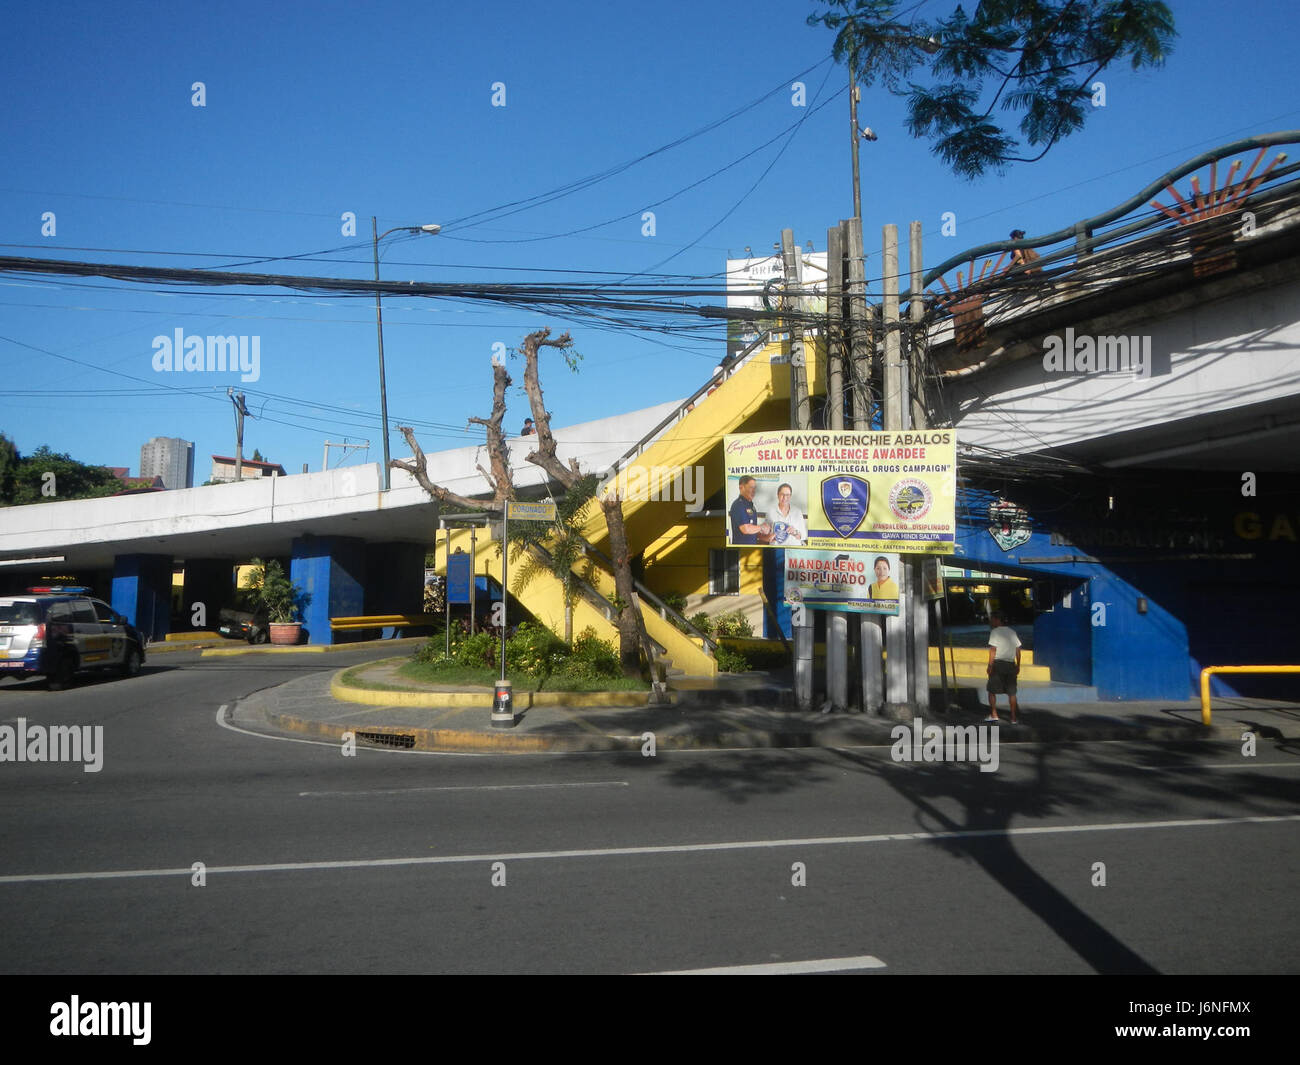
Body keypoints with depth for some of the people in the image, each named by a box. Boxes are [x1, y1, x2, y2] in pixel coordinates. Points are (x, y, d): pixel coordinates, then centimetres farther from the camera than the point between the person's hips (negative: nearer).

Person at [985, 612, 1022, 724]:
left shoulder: (994, 632, -6)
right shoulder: (1012, 631, 12)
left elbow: (993, 650, -12)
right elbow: (1018, 649, 13)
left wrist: (990, 666, -11)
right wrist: (1018, 665, 17)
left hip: (998, 663, -5)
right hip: (1011, 664, 5)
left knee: (991, 690, 7)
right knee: (1012, 692, 7)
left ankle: (994, 714, 4)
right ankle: (1014, 718, 8)